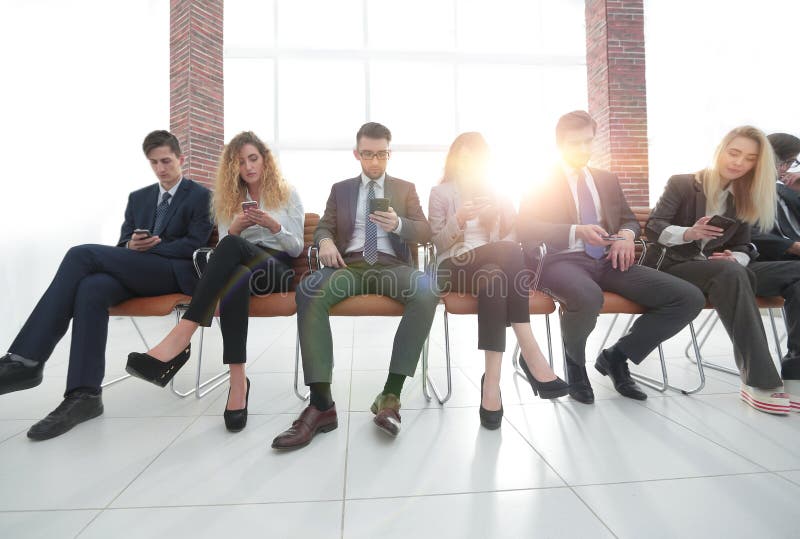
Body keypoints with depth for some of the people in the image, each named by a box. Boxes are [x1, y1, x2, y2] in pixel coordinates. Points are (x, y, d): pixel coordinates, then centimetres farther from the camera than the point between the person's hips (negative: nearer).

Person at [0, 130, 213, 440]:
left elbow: (196, 245, -5)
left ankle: (26, 360, -23)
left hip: (174, 273, -6)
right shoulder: (138, 198, 25)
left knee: (82, 254, -23)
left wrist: (151, 247, -11)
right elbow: (121, 245, 20)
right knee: (90, 289, -29)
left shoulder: (200, 196, 6)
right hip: (136, 273, 6)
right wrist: (131, 246, -4)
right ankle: (84, 395, -31)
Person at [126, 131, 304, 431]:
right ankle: (238, 381, -42)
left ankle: (179, 340, -45)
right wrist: (234, 228, -10)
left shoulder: (287, 194, 12)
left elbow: (296, 248, 6)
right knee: (232, 288, -40)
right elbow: (225, 242, 12)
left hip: (277, 267, -2)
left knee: (232, 246, -37)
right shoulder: (228, 198, 20)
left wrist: (273, 225, -13)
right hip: (241, 269, 3)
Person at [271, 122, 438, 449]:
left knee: (426, 290, -35)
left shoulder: (405, 189, 17)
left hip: (390, 265, 0)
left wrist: (398, 224, -16)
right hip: (349, 264, 1)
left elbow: (425, 233, 6)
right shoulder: (340, 189, 21)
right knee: (308, 290, -33)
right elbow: (323, 227, 13)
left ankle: (391, 394, -31)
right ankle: (321, 403, -33)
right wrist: (325, 241, -13)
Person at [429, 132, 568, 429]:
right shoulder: (440, 192, 11)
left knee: (495, 277, -37)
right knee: (510, 251, -35)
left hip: (496, 266, 3)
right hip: (455, 268, -2)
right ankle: (531, 355, -39)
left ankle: (492, 381, -44)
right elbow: (437, 244, 2)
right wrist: (459, 220, -16)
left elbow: (510, 238, 14)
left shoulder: (497, 193, 21)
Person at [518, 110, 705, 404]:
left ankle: (616, 356, 6)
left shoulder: (607, 179, 23)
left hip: (607, 261, 6)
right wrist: (576, 231, -21)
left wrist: (626, 234, -2)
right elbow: (525, 227, -7)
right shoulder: (540, 182, 7)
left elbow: (630, 219, 25)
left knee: (689, 299, -12)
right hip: (563, 261, -5)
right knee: (588, 299, -40)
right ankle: (575, 364, -5)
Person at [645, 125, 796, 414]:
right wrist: (688, 233, -29)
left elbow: (742, 246, 11)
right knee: (730, 272, -37)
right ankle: (760, 382, -35)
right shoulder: (681, 184, -2)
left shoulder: (742, 198, 15)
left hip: (722, 270, 6)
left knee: (794, 272, -15)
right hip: (672, 266, -6)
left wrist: (735, 258, -14)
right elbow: (652, 227, -10)